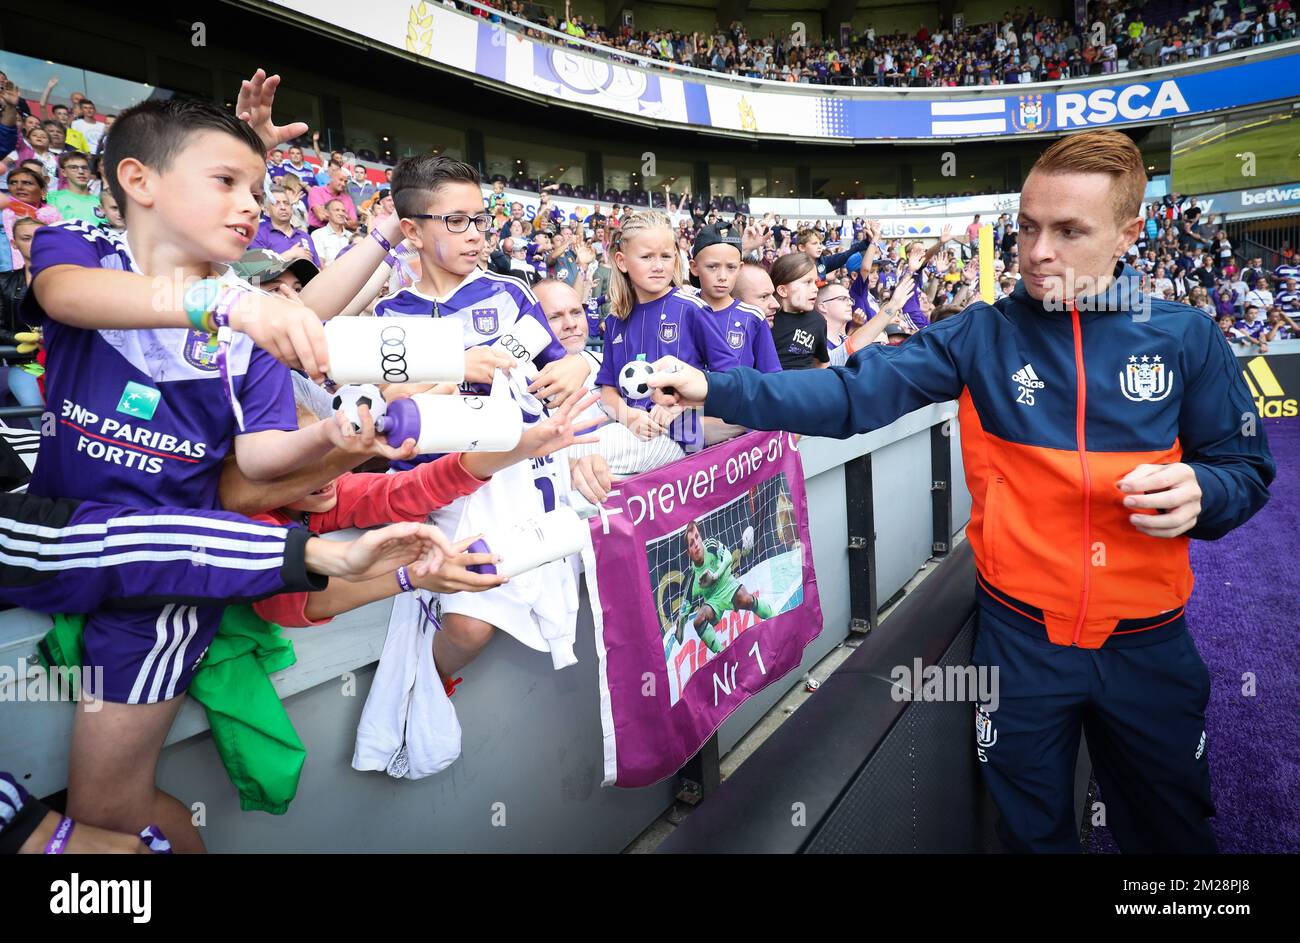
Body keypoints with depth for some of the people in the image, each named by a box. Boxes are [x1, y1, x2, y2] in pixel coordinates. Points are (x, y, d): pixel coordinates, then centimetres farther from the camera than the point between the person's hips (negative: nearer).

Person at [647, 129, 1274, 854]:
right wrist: (719, 389, -27)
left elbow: (1247, 469, 3)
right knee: (1035, 828, 20)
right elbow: (858, 392, -16)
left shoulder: (1186, 339, -4)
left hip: (1148, 640, 1)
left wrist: (1200, 492, -21)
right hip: (1023, 635, -1)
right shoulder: (983, 336, -7)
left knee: (1171, 827, 24)